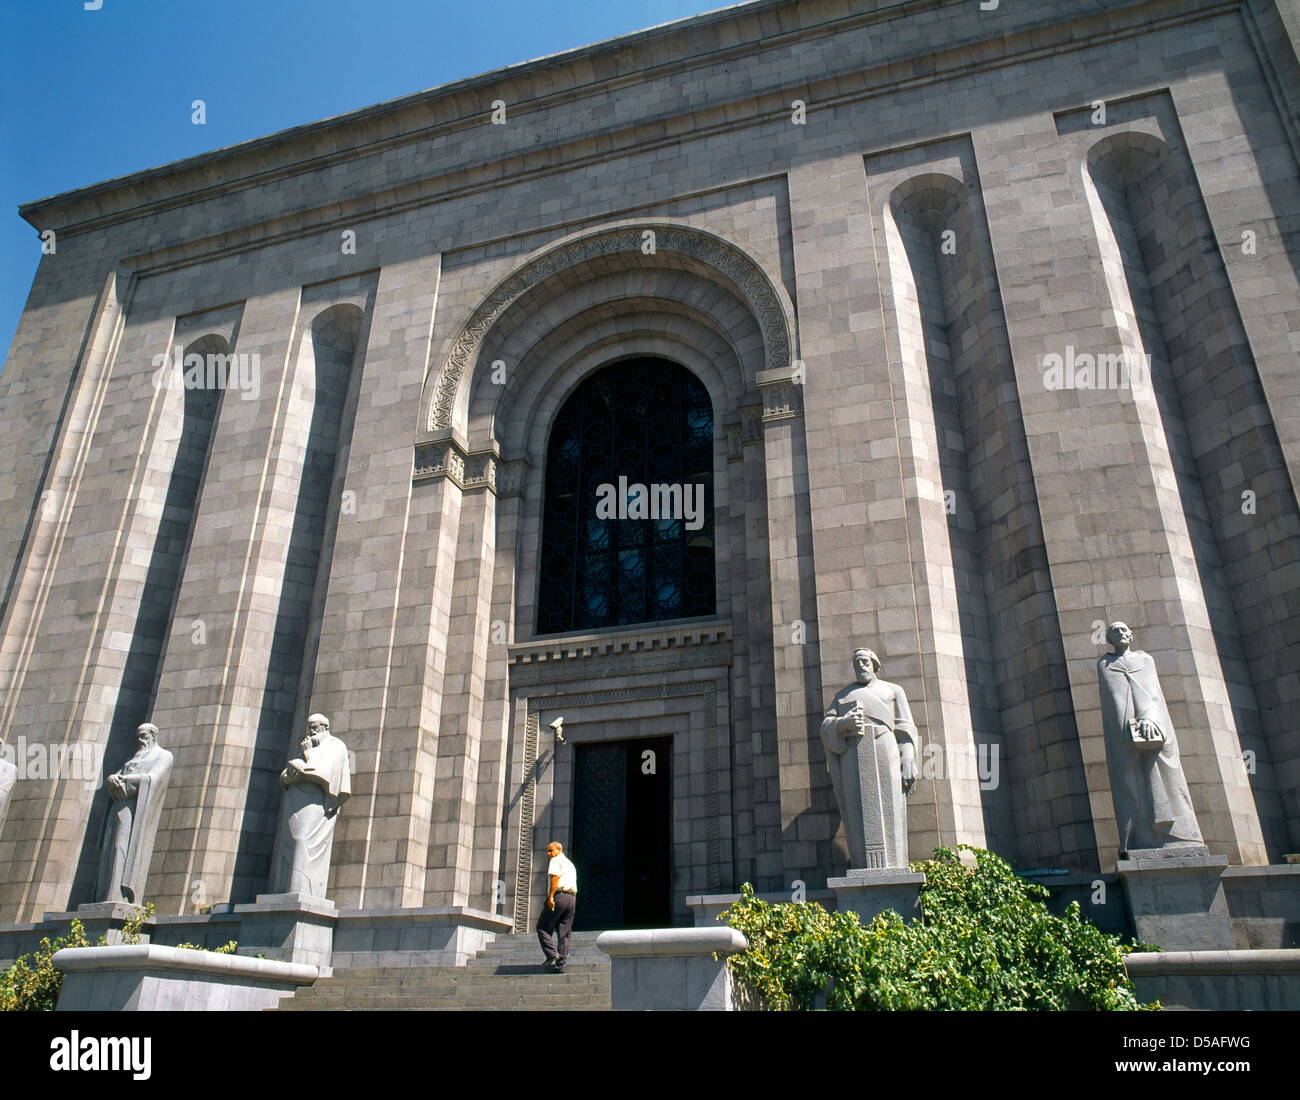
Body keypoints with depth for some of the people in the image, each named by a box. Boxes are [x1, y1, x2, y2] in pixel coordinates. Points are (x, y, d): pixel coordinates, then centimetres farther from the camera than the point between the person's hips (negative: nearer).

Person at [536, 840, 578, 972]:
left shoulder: (556, 860, 3)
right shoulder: (570, 864, 28)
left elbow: (555, 877, -14)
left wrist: (550, 897, -19)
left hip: (559, 896, -8)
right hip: (572, 898, 8)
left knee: (542, 927, 0)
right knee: (564, 933, 6)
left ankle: (552, 954, -13)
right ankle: (561, 964, 1)